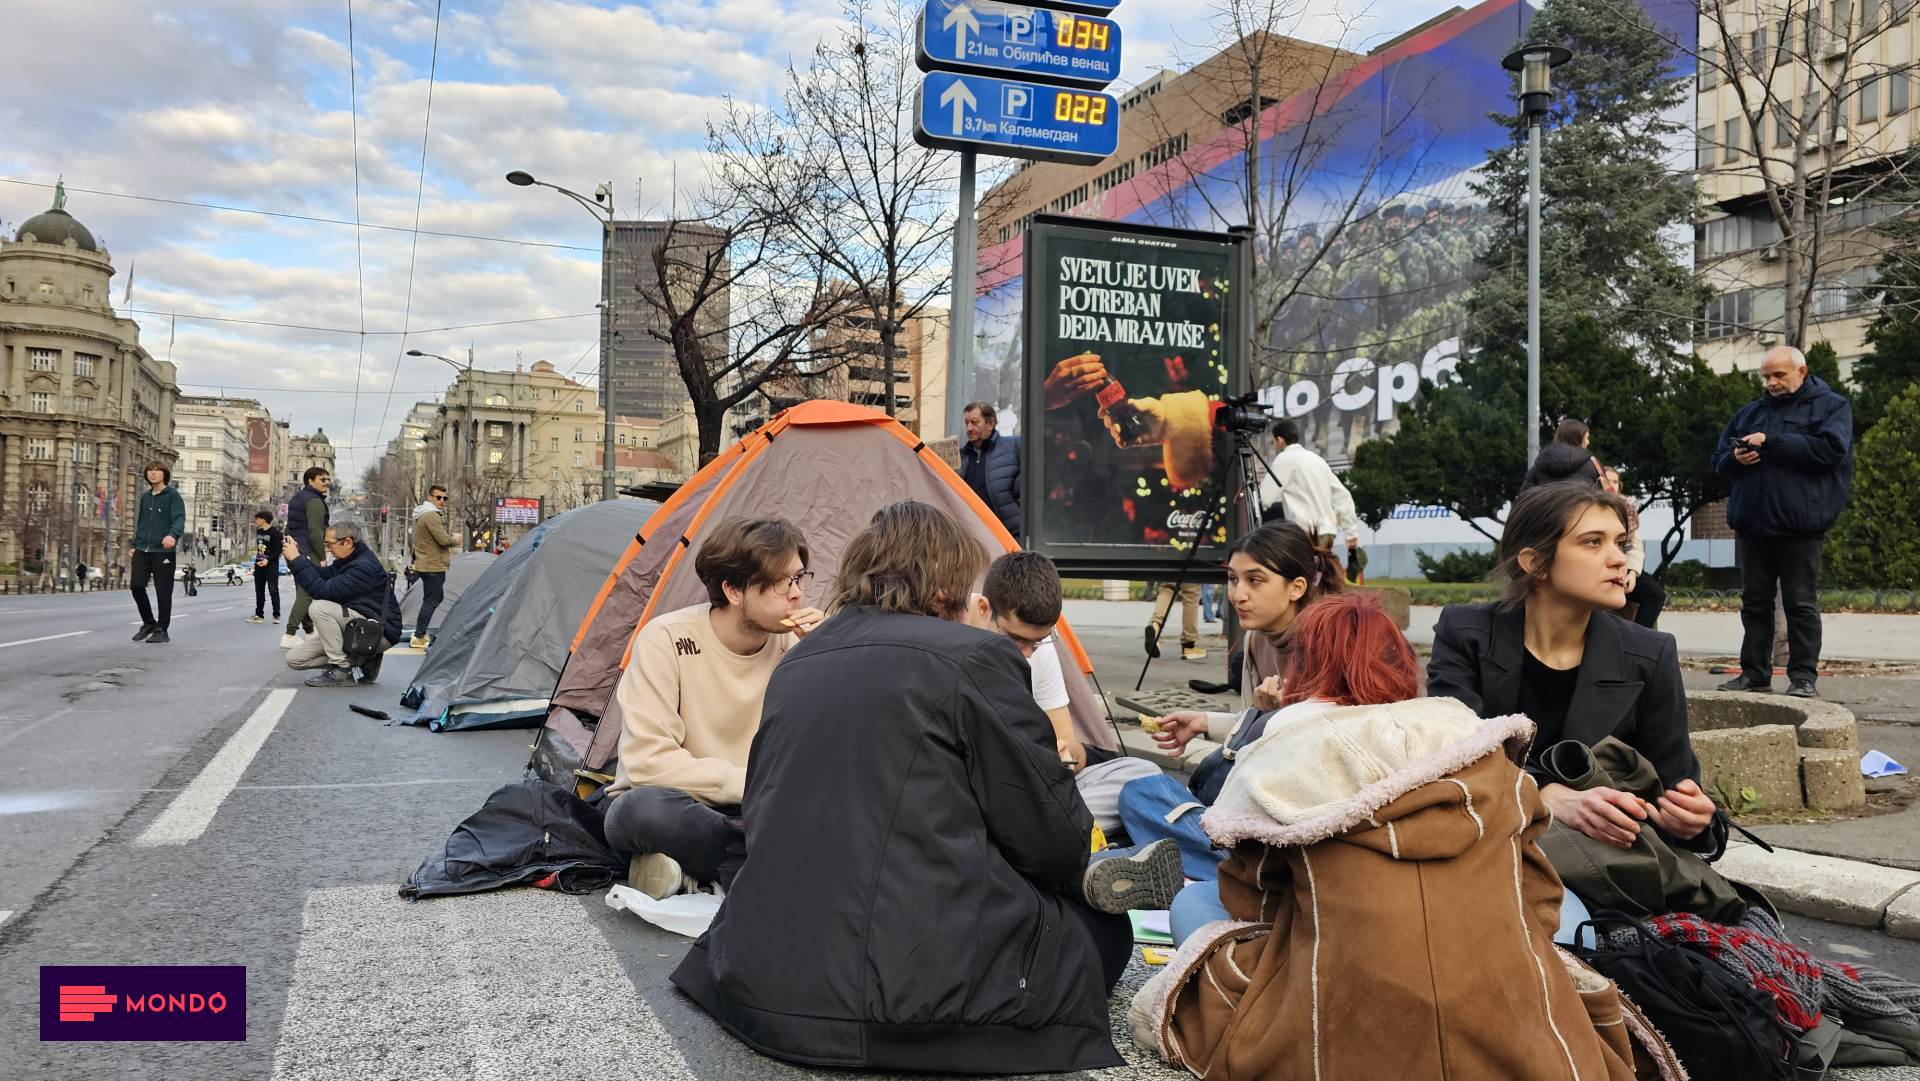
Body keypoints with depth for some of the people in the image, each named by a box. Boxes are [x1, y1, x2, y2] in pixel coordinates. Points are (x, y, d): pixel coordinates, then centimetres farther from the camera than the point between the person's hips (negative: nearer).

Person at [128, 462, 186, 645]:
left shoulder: (173, 495, -3)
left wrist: (173, 535, -36)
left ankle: (161, 630, 10)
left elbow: (179, 519, -17)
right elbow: (140, 523, 24)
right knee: (136, 585, -3)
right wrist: (133, 545, 17)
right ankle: (149, 623, 16)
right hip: (142, 551, 5)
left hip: (163, 551, -5)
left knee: (163, 592, -1)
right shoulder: (145, 497, 16)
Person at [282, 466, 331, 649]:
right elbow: (315, 532, -18)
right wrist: (322, 557, -16)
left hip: (293, 551, 10)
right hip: (308, 554, -10)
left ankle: (310, 633, 25)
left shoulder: (296, 499, 20)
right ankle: (289, 636, -16)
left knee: (304, 593, 16)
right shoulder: (314, 501, -11)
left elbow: (290, 528, 25)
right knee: (306, 594, -11)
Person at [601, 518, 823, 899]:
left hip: (747, 817, 3)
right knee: (647, 807, -39)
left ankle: (691, 871, -17)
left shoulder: (792, 644, -5)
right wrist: (753, 783, -23)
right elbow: (647, 761, -23)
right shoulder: (666, 639, -17)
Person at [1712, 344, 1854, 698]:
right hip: (1752, 524, 5)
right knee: (1755, 602, 9)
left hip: (1800, 525, -5)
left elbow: (1831, 449, -14)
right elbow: (1719, 459, 19)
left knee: (1801, 604, 0)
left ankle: (1804, 677, 6)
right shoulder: (1750, 412, 18)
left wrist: (1771, 441, -16)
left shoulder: (1831, 406, 3)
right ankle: (1754, 673, 15)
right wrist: (1735, 458, -5)